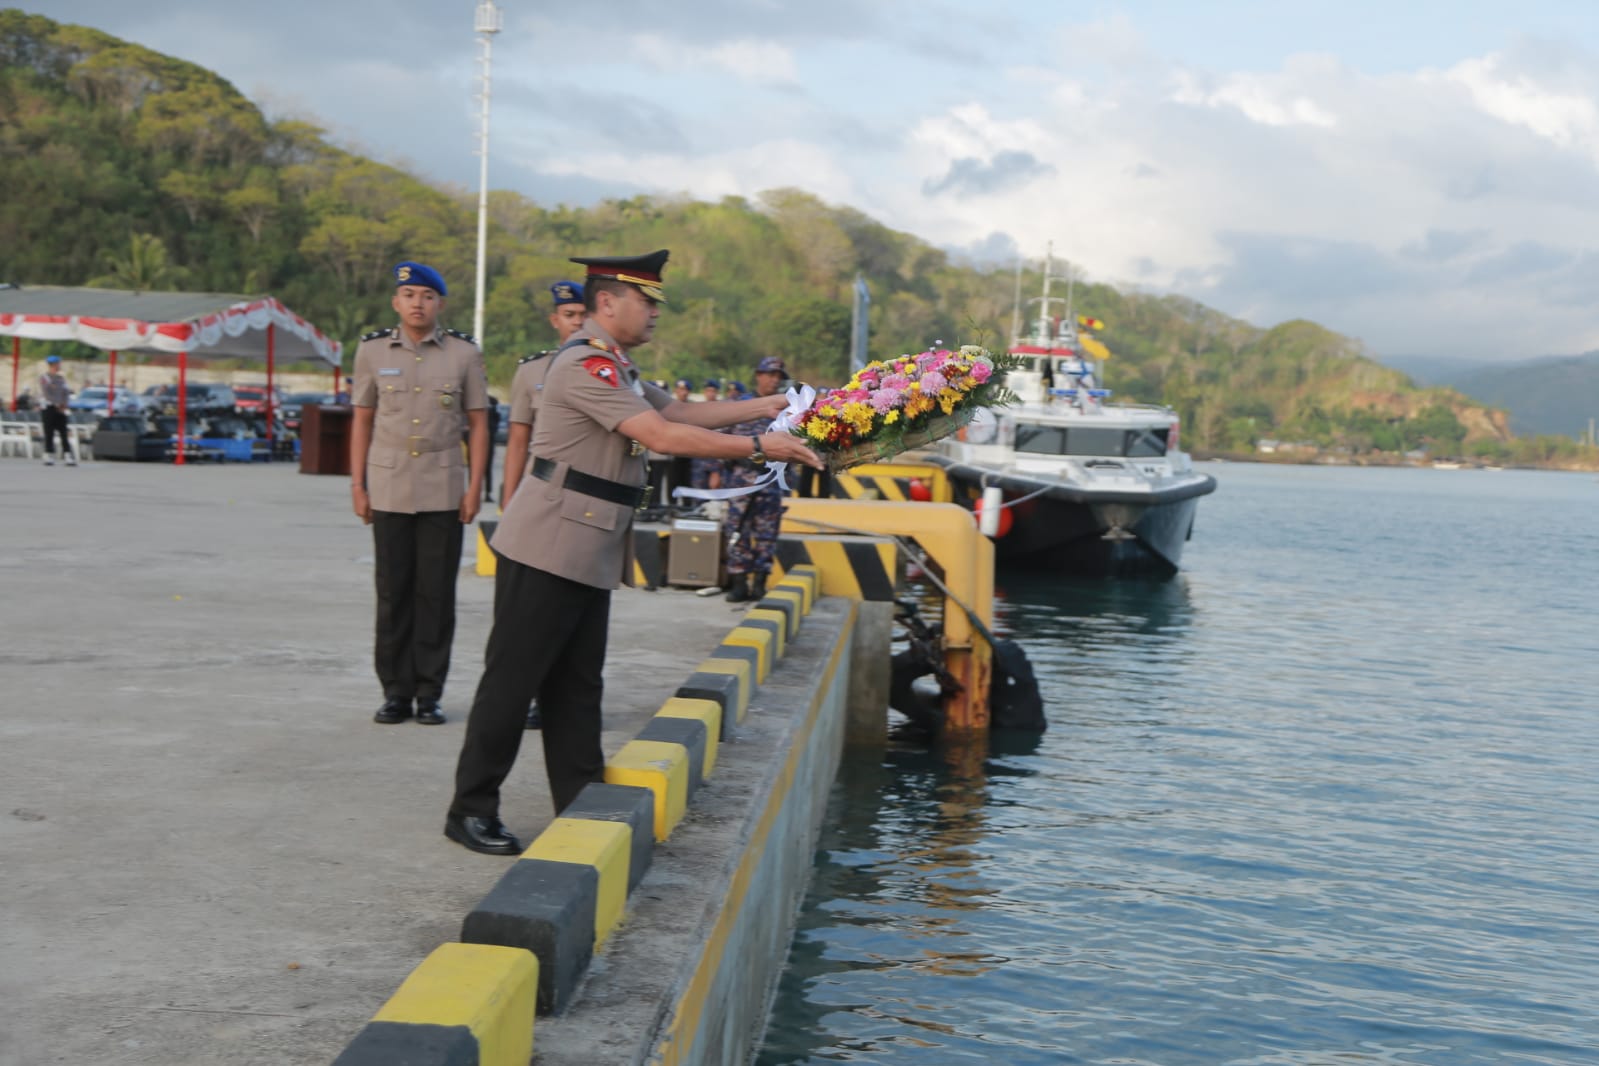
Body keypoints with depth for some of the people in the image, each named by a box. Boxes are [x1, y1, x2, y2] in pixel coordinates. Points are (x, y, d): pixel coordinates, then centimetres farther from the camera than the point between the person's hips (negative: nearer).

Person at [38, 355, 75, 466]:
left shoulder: (61, 378, 14)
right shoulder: (43, 378, -3)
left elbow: (66, 393, 11)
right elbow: (46, 394, -11)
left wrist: (63, 405, -6)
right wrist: (57, 405, -13)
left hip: (60, 409, 5)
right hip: (48, 408, -5)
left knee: (64, 434, -1)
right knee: (49, 434, -3)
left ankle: (69, 457, -4)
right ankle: (49, 456, 1)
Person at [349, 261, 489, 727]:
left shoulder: (464, 352, 2)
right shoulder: (373, 350, 5)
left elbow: (478, 423, 5)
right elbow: (362, 420, 9)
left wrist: (474, 488, -2)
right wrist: (357, 485, 4)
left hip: (443, 491, -1)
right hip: (389, 489, 1)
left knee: (436, 592, 1)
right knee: (393, 592, 3)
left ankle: (429, 693, 10)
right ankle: (395, 693, 11)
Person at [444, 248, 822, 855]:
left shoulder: (615, 367, 18)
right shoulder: (585, 365, -16)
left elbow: (675, 412, 19)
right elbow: (662, 436, -21)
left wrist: (763, 408, 13)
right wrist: (759, 449, -18)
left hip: (589, 557, 10)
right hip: (548, 550, -10)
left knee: (577, 688, 12)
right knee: (512, 680, -2)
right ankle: (471, 811, 7)